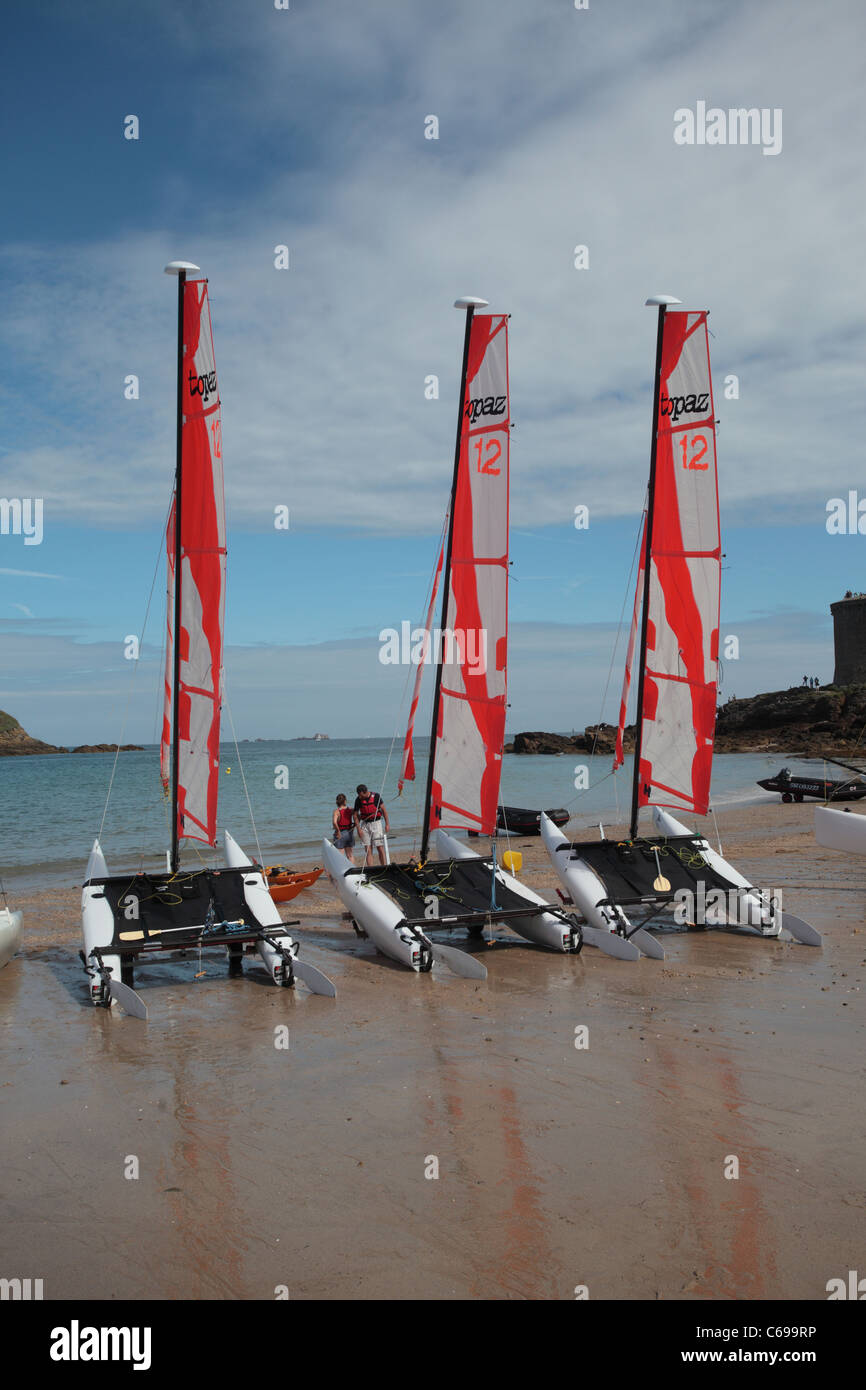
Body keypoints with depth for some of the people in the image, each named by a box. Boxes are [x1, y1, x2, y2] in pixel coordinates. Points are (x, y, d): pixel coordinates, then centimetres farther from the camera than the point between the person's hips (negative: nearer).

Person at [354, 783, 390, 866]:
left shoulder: (376, 796, -7)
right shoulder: (358, 799, -2)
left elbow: (384, 810, 0)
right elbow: (356, 815, 4)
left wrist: (387, 824, -3)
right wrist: (358, 828, -7)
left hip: (376, 823, -2)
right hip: (365, 825, 2)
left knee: (380, 848, -6)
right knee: (368, 850, -1)